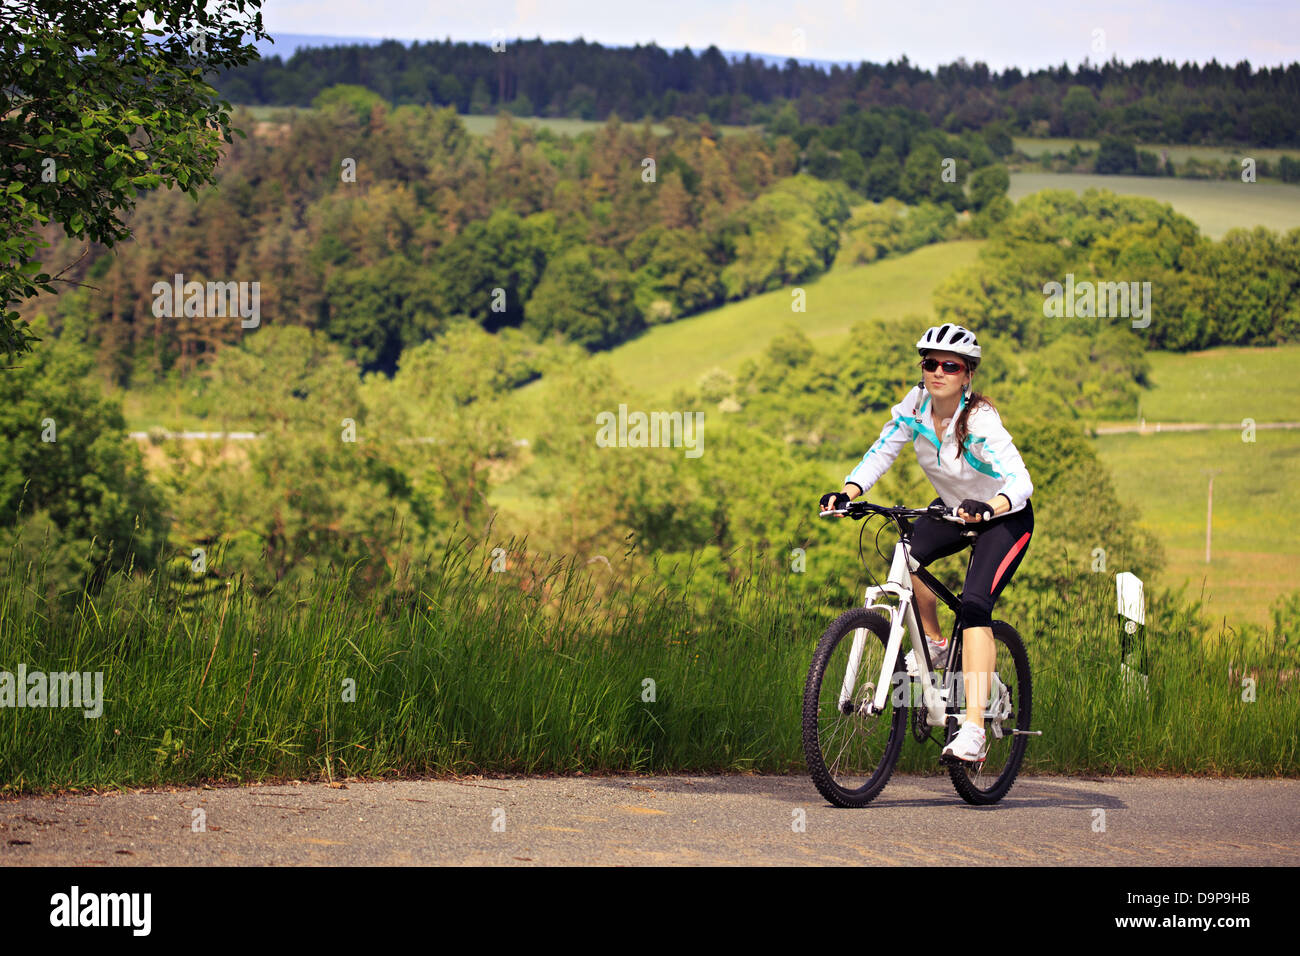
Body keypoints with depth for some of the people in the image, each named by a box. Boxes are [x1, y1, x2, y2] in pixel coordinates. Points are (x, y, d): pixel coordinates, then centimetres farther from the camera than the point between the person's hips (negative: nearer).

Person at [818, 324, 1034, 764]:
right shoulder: (917, 403, -14)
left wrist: (988, 508, -60)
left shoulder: (980, 420, -30)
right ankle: (933, 644, 5)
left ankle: (974, 730, -31)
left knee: (974, 605, -25)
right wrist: (847, 493, -29)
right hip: (954, 508, 6)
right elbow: (881, 452, -11)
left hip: (1005, 517, -6)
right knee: (905, 558, -23)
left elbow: (1020, 481, -39)